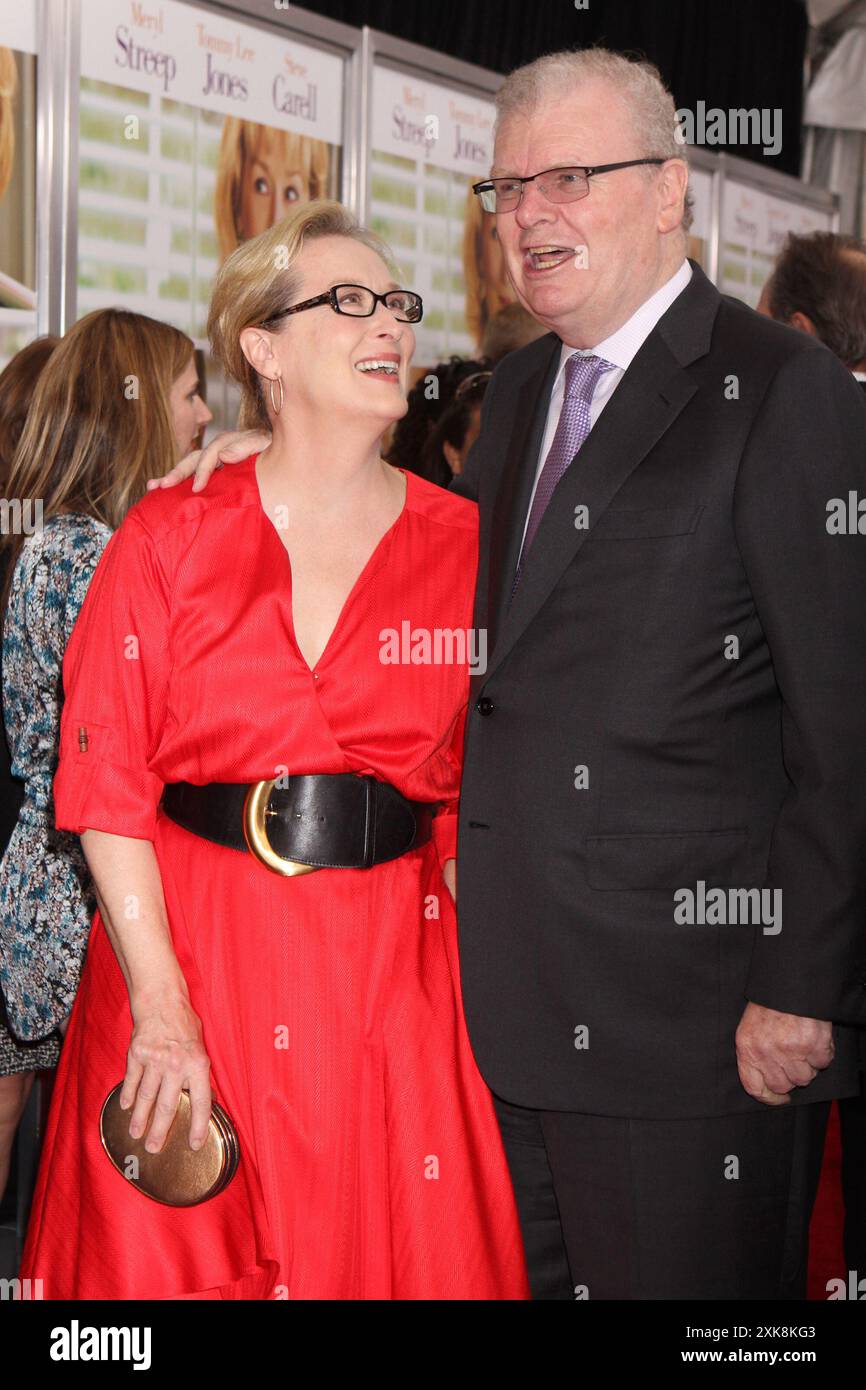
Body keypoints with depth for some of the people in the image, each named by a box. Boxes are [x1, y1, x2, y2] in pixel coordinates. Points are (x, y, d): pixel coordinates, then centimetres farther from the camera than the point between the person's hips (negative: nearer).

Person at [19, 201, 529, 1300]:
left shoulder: (464, 546, 4)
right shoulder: (170, 536, -1)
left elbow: (481, 793, 5)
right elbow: (107, 779, -5)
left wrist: (471, 985, -4)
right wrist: (159, 1003, -13)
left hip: (390, 975, 2)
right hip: (185, 950, -1)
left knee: (387, 1250, 7)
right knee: (176, 1256, 7)